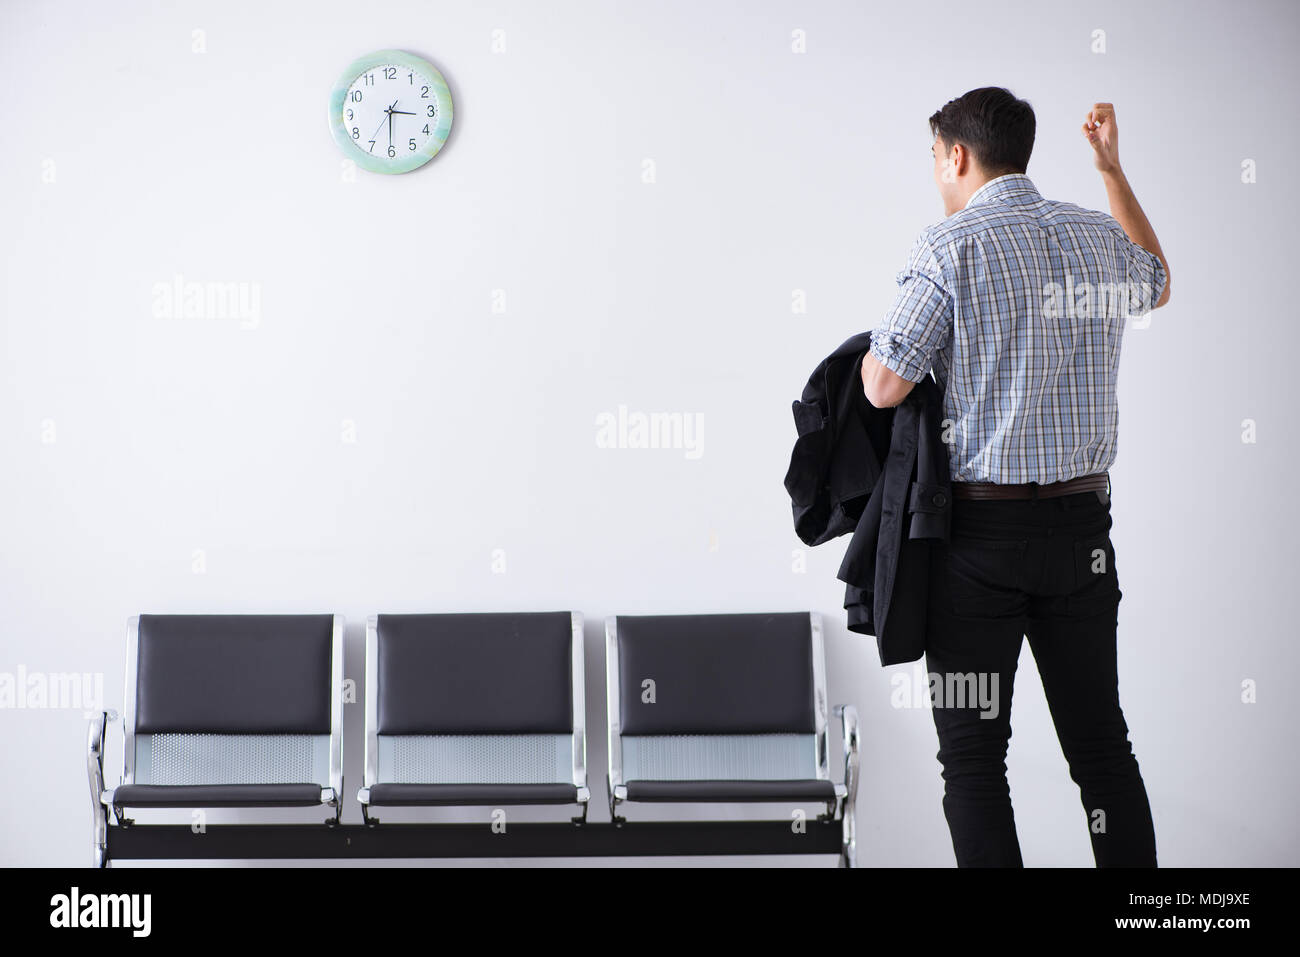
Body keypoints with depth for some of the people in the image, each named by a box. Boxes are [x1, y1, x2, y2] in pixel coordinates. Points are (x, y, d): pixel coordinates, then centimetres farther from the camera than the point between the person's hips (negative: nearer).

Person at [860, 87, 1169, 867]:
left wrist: (869, 348, 9)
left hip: (982, 525, -5)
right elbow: (1157, 286, 32)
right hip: (1083, 524, 5)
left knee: (974, 756, 2)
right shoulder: (1099, 237, 8)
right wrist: (1113, 169, 34)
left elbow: (885, 387, -13)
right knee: (1101, 742, 12)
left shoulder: (951, 247, -10)